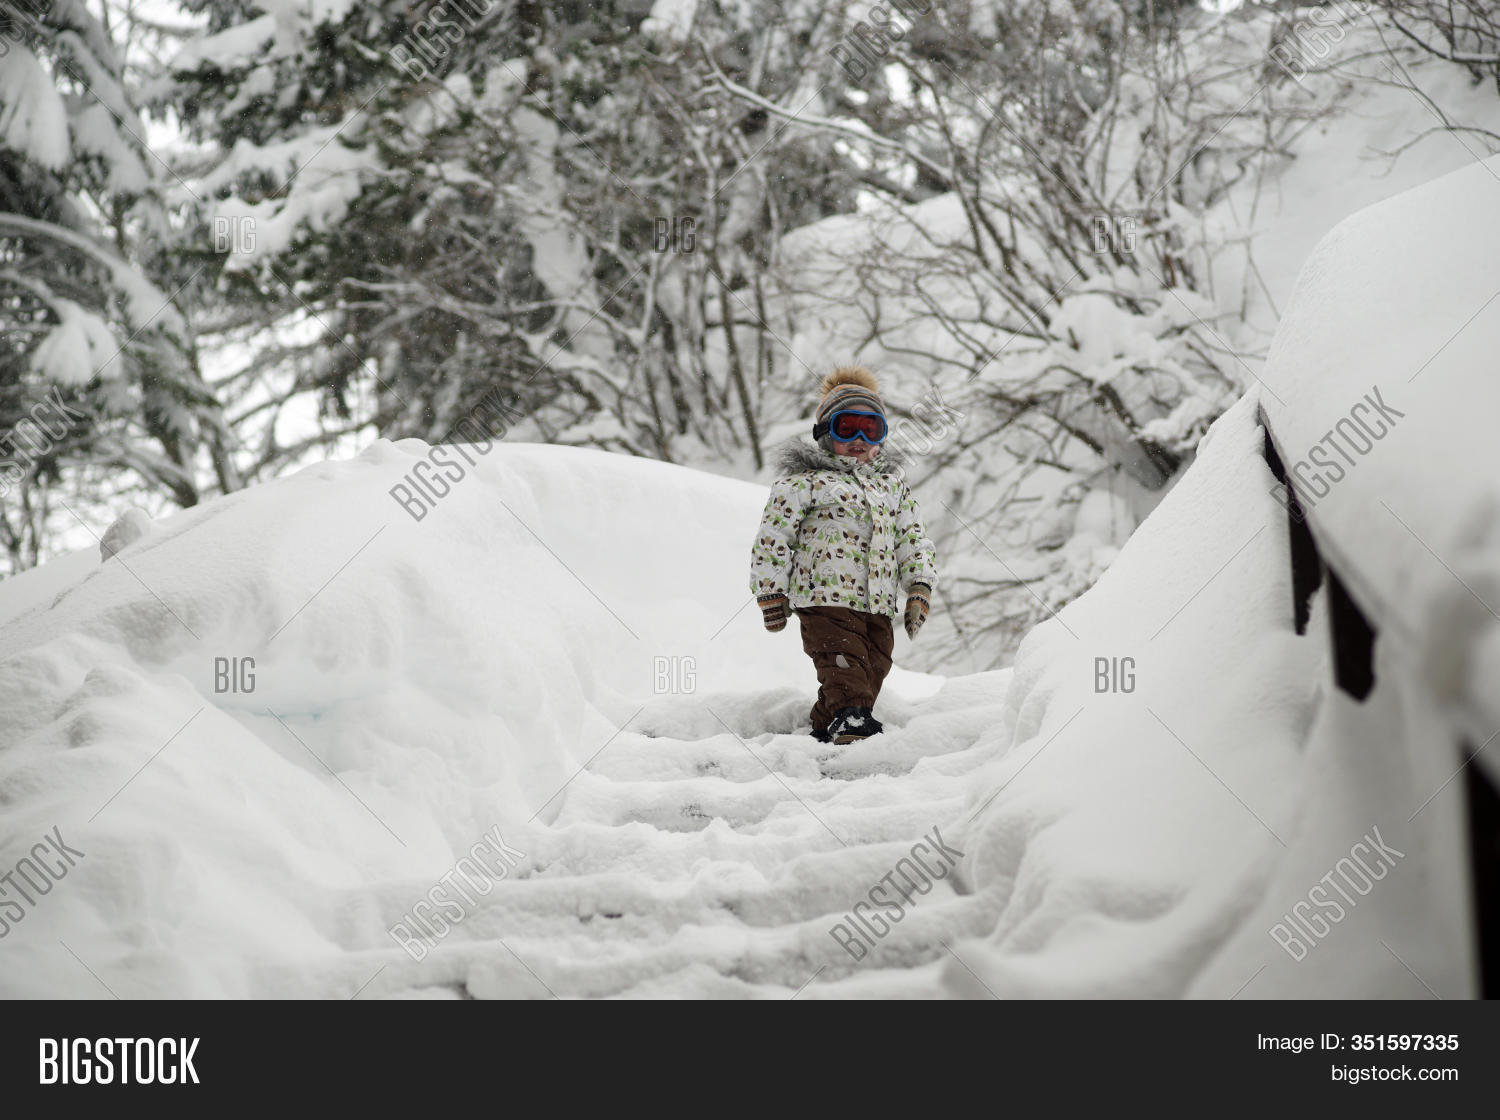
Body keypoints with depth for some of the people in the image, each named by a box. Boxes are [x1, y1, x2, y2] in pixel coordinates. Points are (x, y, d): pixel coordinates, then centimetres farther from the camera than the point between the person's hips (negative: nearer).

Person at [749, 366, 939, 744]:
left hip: (880, 606, 6)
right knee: (844, 665, -23)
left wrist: (919, 589, 7)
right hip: (826, 599, -6)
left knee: (871, 673, 2)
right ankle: (851, 717, -39)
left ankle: (823, 734, 12)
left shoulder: (892, 483, 22)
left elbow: (913, 539, 21)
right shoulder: (805, 479, 4)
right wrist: (771, 592, -1)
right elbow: (773, 536, 2)